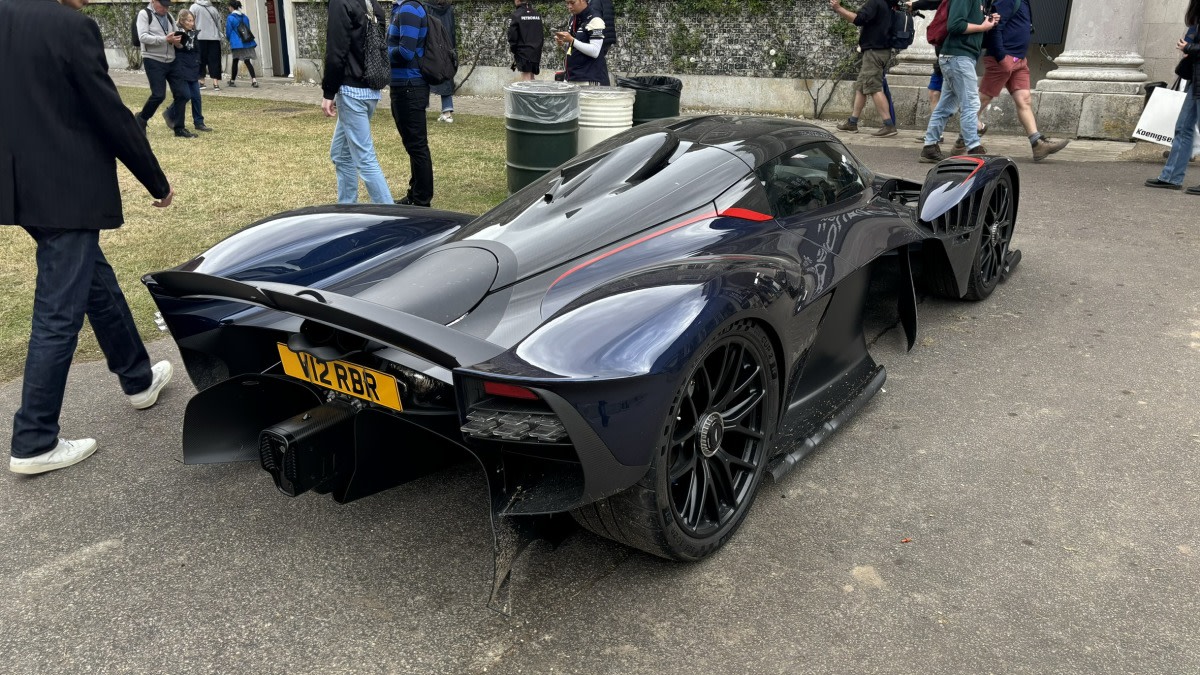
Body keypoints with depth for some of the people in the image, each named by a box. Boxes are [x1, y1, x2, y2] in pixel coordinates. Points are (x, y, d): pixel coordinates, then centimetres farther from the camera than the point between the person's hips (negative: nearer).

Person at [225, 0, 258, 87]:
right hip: (247, 42, 4)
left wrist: (229, 39, 18)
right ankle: (254, 80, -16)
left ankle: (232, 81, 18)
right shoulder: (245, 17, 9)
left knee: (235, 61, 8)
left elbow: (228, 32, -2)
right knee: (247, 61, 1)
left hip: (237, 43, -4)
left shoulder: (230, 18, -7)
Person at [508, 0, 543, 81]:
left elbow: (512, 35, -10)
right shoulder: (537, 14, 9)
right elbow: (542, 34, 13)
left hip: (523, 52, -6)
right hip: (536, 52, 6)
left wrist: (513, 49, 3)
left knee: (526, 79, -6)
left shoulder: (517, 14, -9)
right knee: (532, 79, 11)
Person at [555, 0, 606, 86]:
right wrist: (563, 44, 3)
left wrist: (572, 40, -20)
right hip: (571, 77, 8)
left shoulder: (594, 20, -9)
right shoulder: (572, 20, 15)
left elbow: (595, 51, -18)